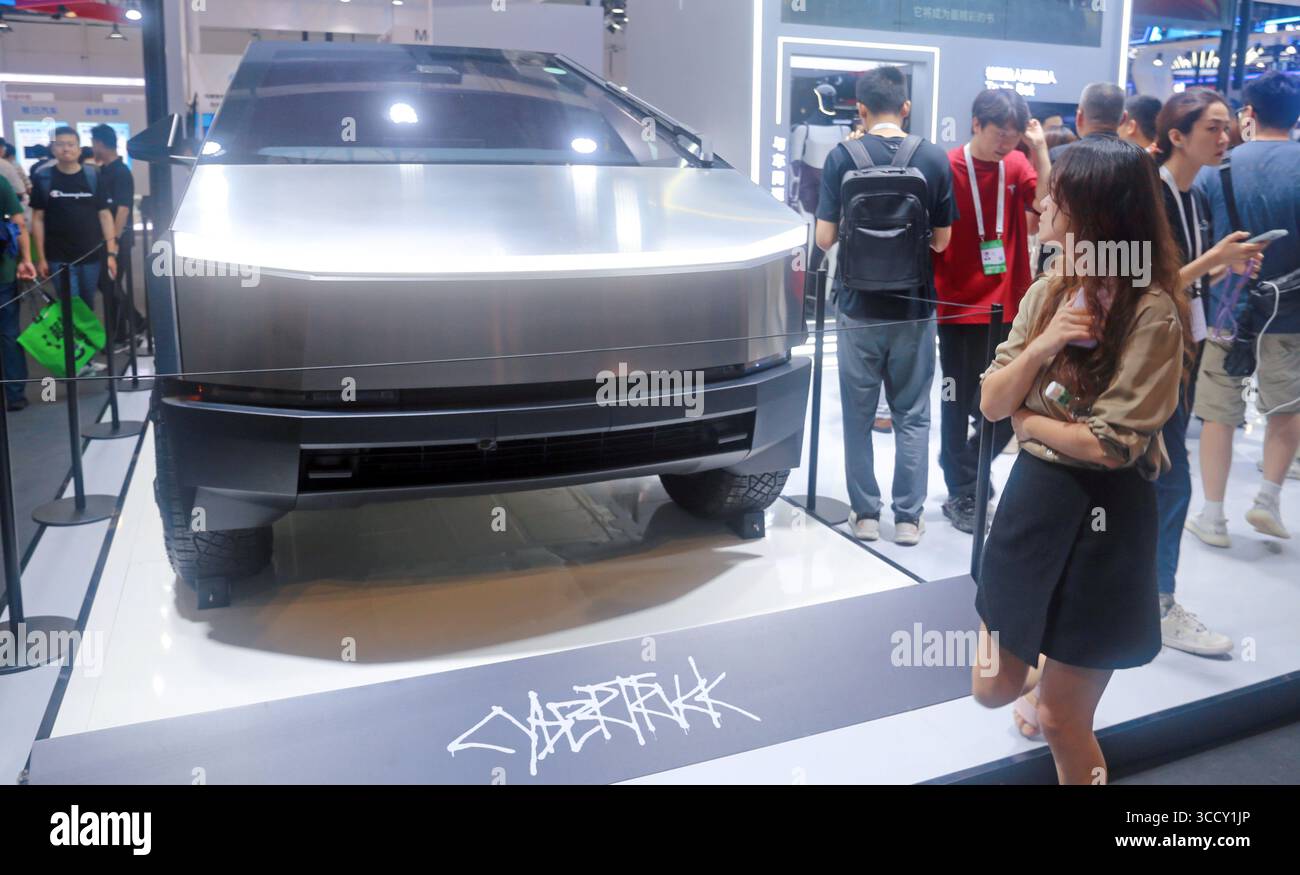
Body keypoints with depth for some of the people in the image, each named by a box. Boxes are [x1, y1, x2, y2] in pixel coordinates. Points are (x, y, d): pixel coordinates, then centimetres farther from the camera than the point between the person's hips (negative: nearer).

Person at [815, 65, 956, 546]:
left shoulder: (842, 157, -8)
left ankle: (865, 514, 17)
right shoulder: (935, 159, -3)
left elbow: (824, 238, -7)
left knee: (859, 415, 11)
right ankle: (908, 517, 15)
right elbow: (942, 239, 1)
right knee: (912, 416, 11)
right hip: (915, 307, 1)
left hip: (859, 307, -1)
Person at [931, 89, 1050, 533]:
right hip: (959, 307, -4)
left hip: (1010, 308, 4)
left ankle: (969, 469, 34)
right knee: (959, 405, 5)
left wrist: (1039, 150, -11)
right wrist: (932, 296, -6)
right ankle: (961, 495, 19)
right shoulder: (948, 168, -7)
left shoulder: (1018, 165, 5)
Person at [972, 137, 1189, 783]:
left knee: (1063, 722, 5)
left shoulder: (1152, 313, -17)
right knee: (993, 688, 17)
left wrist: (1025, 418, -6)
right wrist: (1040, 349, -16)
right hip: (1031, 494, 6)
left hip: (1102, 516, -6)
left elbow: (1111, 445, -21)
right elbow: (990, 404, 0)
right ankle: (1043, 686, 49)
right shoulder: (1046, 293, 2)